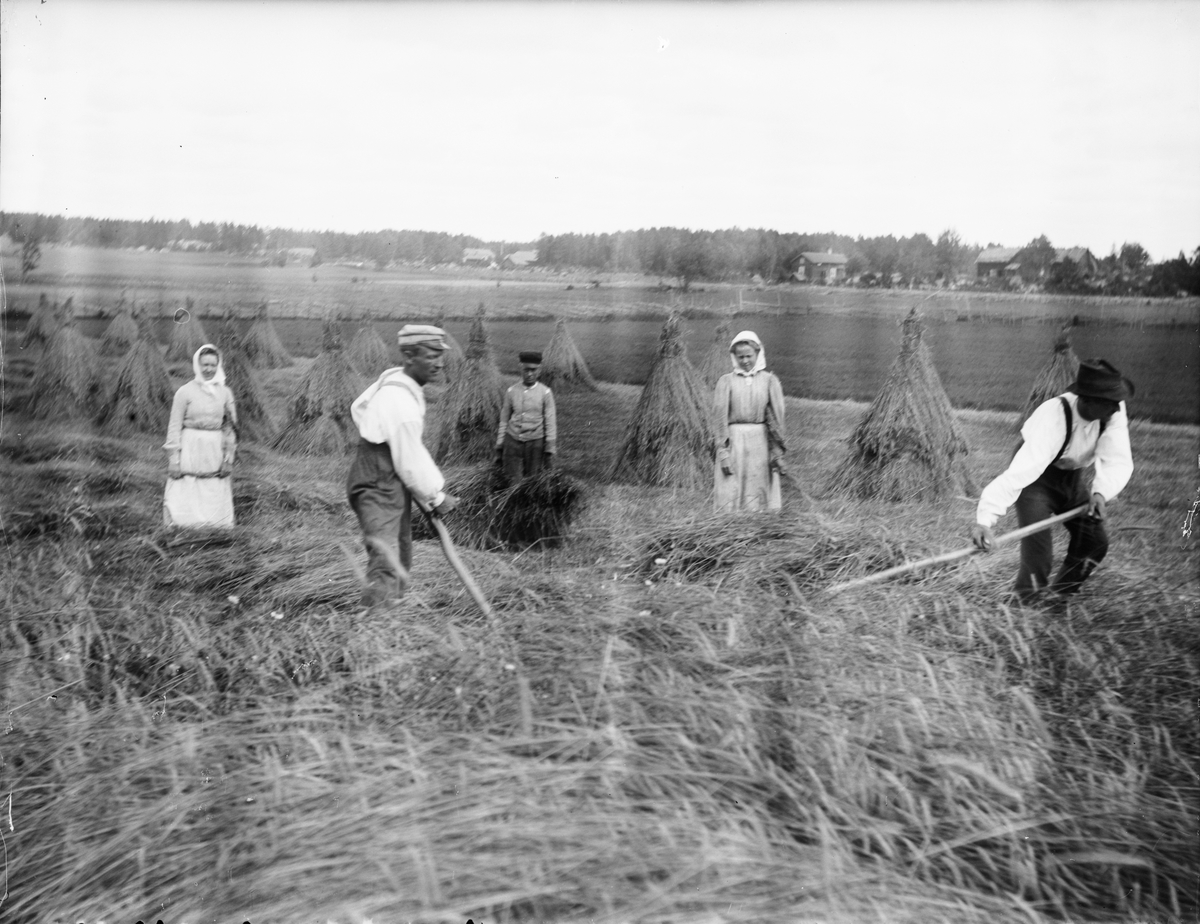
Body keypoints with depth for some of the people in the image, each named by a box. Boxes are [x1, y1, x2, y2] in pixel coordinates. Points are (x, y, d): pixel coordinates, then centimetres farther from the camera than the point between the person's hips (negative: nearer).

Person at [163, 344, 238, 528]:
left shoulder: (225, 393, 6)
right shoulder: (185, 392, -3)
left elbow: (230, 427, 10)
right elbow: (174, 426, -2)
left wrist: (229, 458, 5)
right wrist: (174, 459, -7)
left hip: (215, 451, 3)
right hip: (190, 449, -3)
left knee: (216, 498, 4)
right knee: (185, 499, -3)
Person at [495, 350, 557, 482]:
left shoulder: (545, 393, -4)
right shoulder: (511, 391, 1)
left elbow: (551, 423, -2)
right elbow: (504, 420, 8)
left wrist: (550, 452, -3)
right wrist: (499, 448, 7)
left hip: (535, 443, -1)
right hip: (513, 442, 1)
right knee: (513, 483, -6)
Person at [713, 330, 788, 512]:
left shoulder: (769, 380, 7)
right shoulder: (726, 381, 5)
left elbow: (777, 416, 3)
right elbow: (720, 416, 0)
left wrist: (778, 451, -4)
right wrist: (723, 450, -8)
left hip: (761, 440, 1)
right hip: (733, 440, -1)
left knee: (760, 494, 1)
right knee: (730, 495, -4)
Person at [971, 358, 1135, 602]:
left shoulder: (1114, 411, -22)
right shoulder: (1053, 418, -39)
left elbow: (1118, 460, -26)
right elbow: (1021, 470, -49)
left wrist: (1102, 492, -49)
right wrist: (985, 519, -59)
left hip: (1071, 476, 6)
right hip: (1037, 477, -6)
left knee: (1095, 541, 4)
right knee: (1038, 552, -20)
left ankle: (1063, 595, 28)